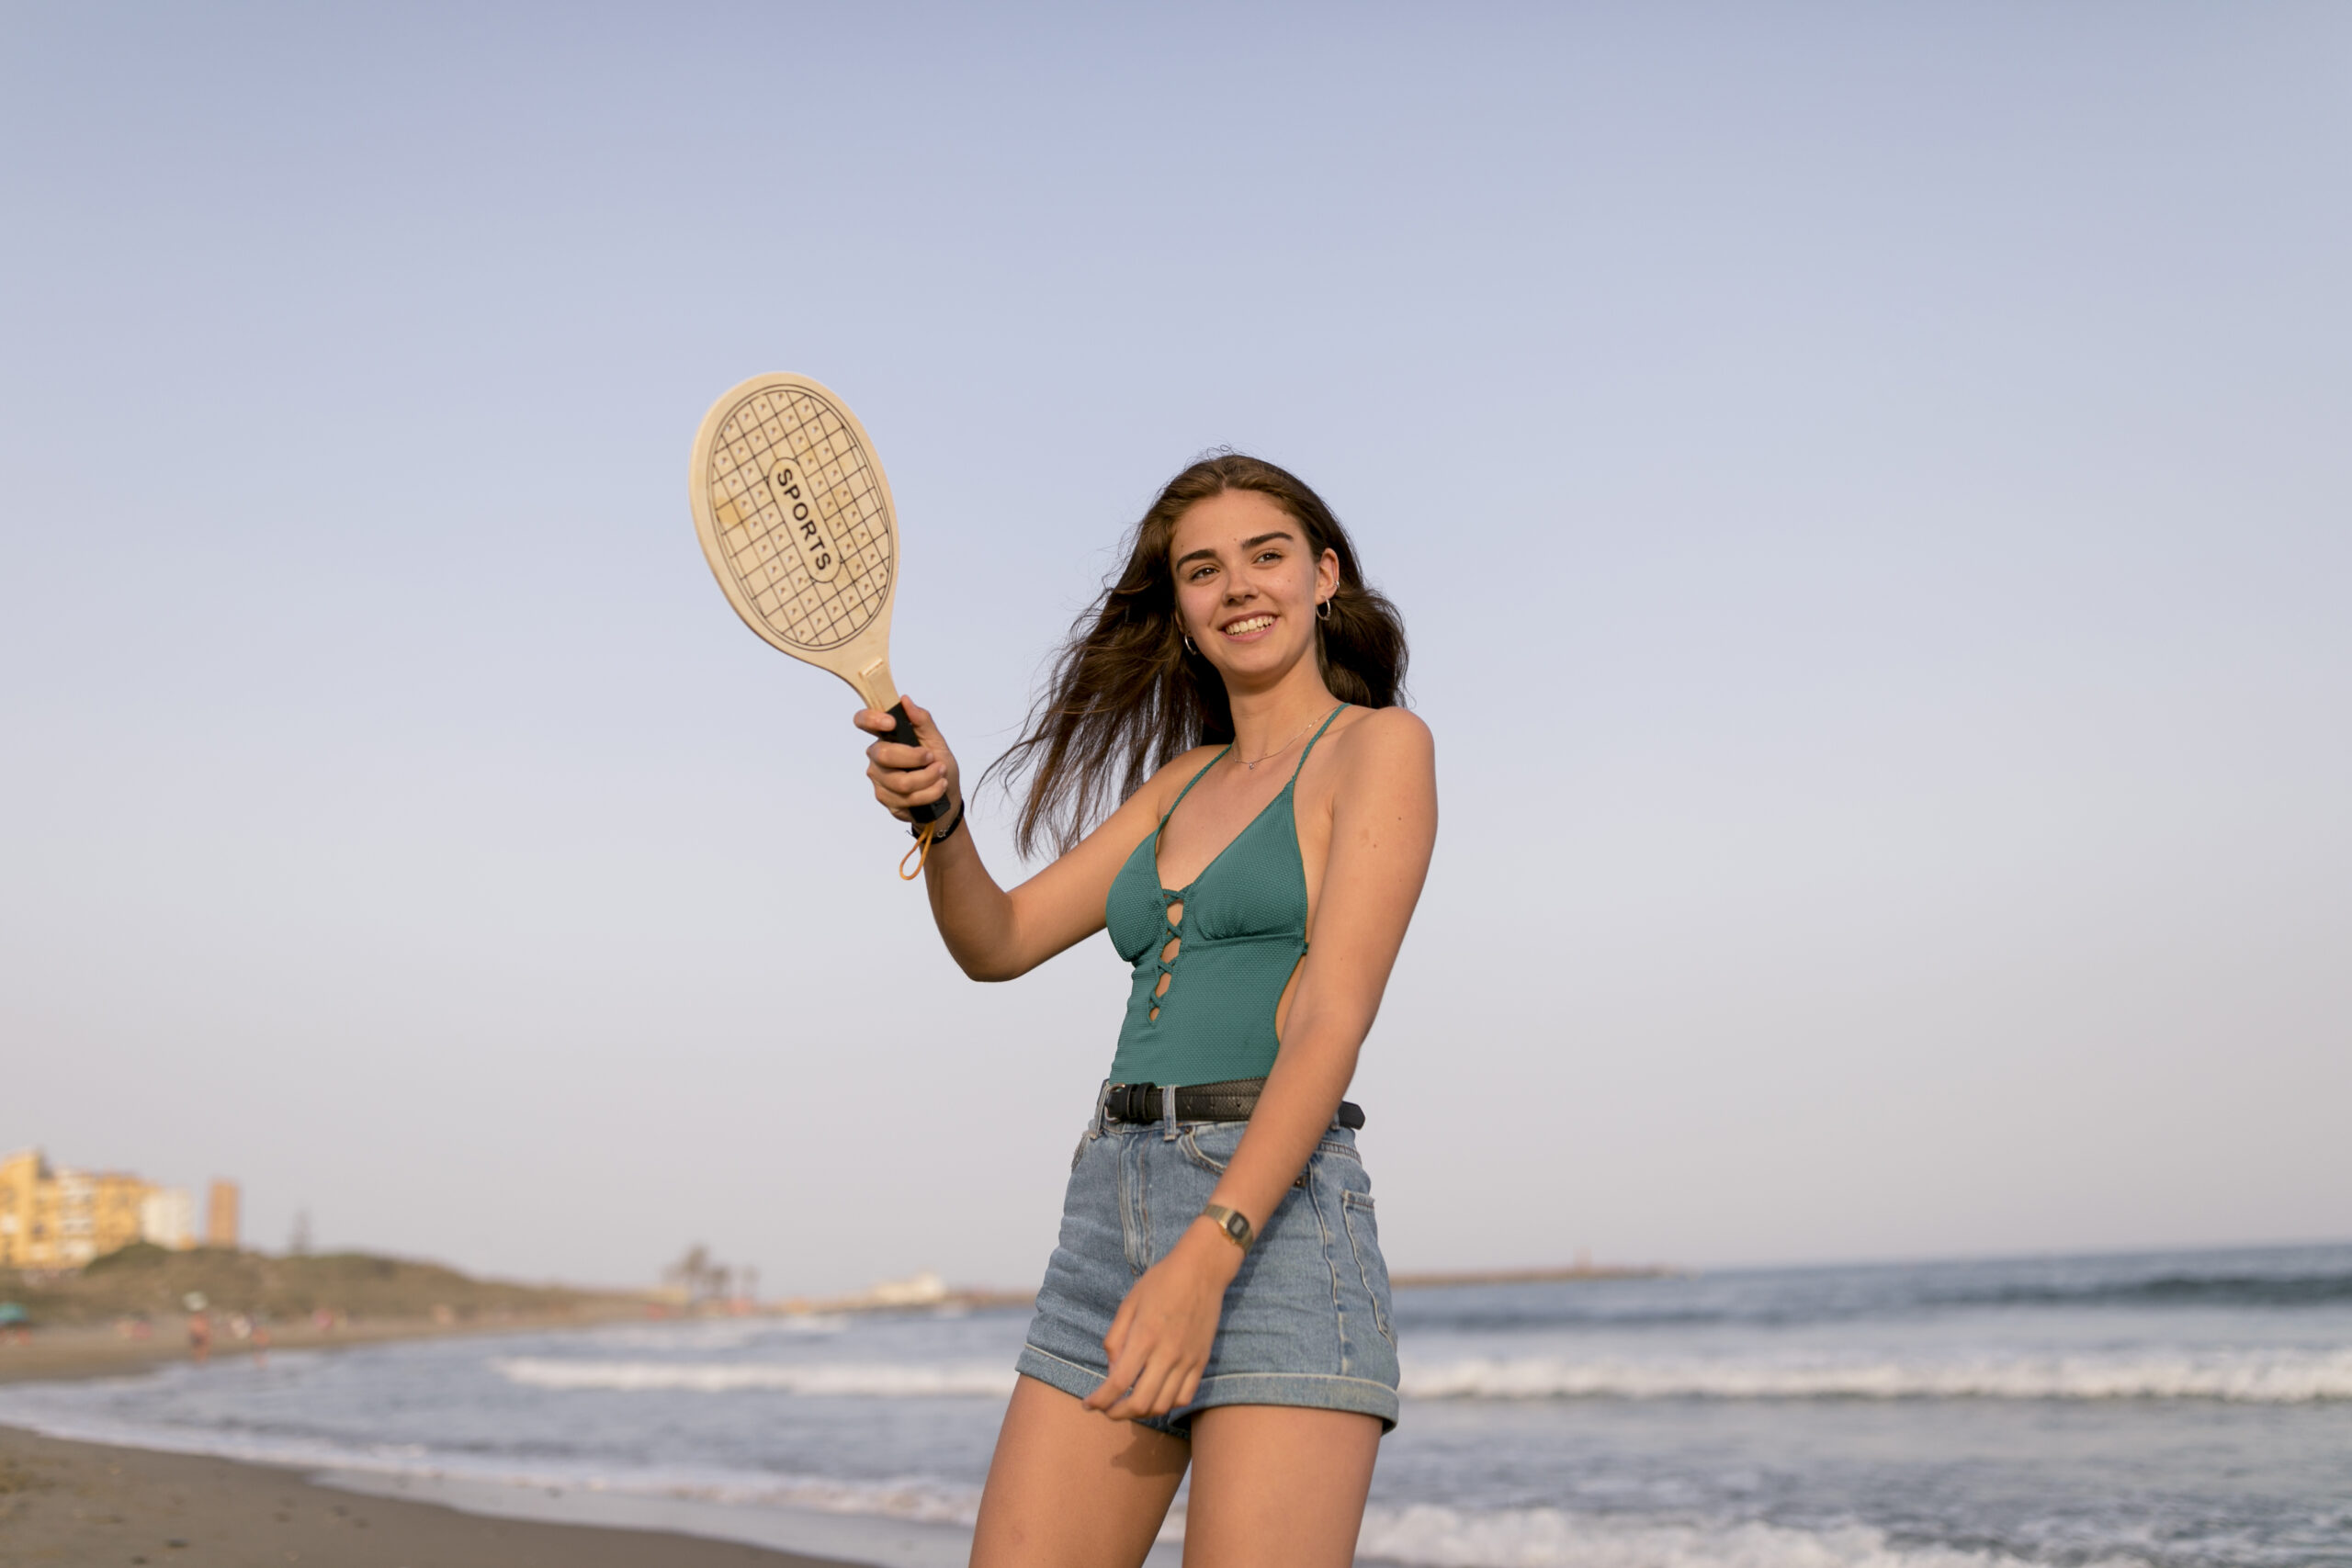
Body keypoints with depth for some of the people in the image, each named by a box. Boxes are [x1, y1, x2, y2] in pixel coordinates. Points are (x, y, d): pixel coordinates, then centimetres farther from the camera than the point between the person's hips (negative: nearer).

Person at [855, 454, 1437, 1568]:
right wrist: (938, 815, -4)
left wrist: (1208, 1256, -21)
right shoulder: (1182, 782, 22)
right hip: (1110, 1211, 6)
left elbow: (1333, 1023, -10)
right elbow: (998, 942, 18)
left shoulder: (1379, 745, 1)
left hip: (1272, 1223, -6)